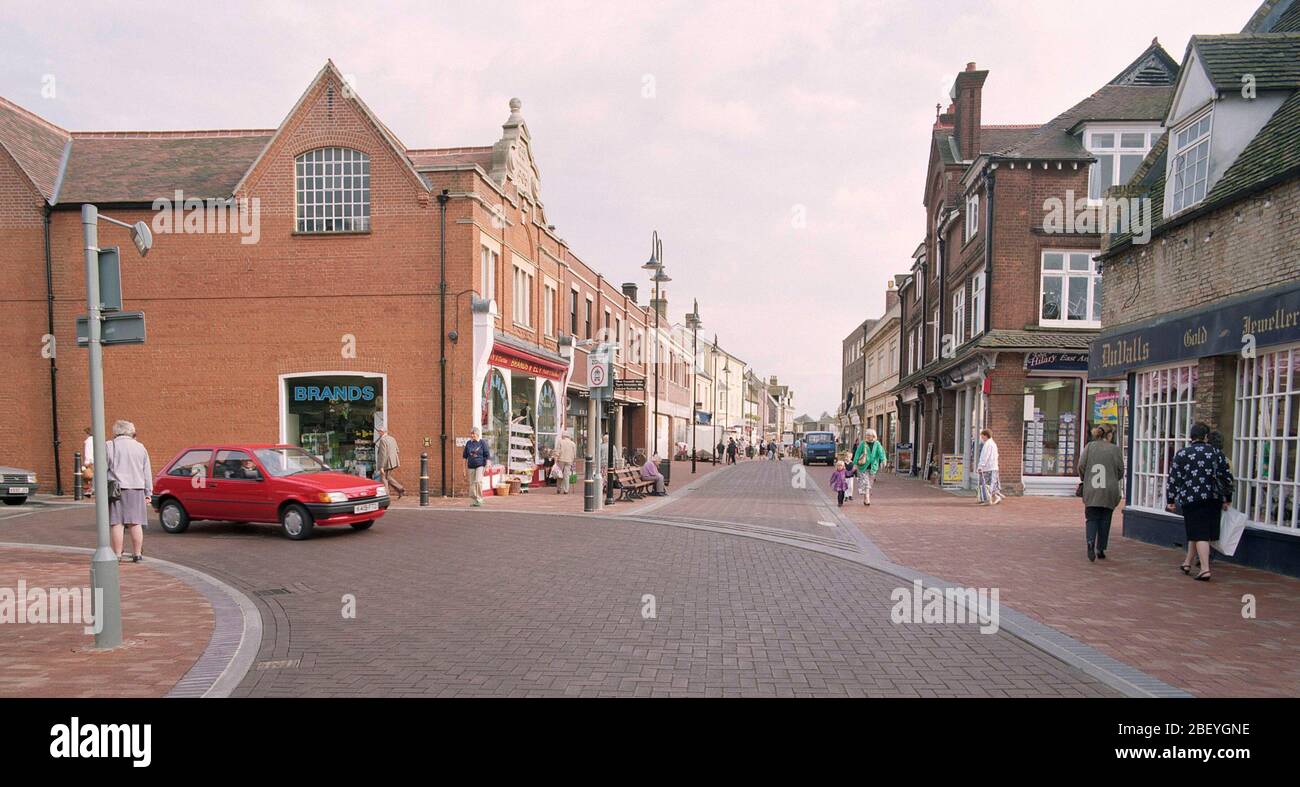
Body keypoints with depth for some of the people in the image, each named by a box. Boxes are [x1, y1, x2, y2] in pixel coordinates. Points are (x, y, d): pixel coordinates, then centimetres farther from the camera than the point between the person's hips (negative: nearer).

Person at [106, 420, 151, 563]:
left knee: (116, 523, 0)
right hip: (136, 489, 3)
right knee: (136, 523, 5)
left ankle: (117, 555, 1)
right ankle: (137, 554, 8)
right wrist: (148, 493, 15)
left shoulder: (110, 446, 1)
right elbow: (147, 472, 12)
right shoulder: (140, 447, 11)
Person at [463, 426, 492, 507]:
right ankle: (475, 499, 18)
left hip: (480, 465, -5)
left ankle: (479, 499, -8)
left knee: (478, 481, -18)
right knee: (472, 483, 6)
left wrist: (487, 466, -8)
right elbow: (465, 455, 15)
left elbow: (487, 455, -3)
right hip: (471, 466, 5)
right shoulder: (468, 443, 8)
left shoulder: (482, 442, -4)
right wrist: (465, 466, 12)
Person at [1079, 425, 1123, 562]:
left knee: (1091, 518, 7)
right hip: (1109, 491, 0)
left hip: (1091, 491, 0)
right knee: (1105, 520, 10)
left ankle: (1090, 542, -17)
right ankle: (1100, 549, 14)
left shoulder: (1089, 446, 0)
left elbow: (1081, 465, -5)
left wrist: (1084, 480, 12)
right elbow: (1120, 471, 1)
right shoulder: (1115, 449, 1)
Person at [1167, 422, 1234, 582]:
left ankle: (1205, 569, -9)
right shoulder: (1216, 453, 5)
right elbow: (1227, 477, 7)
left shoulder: (1181, 454, -2)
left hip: (1191, 499, -3)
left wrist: (1170, 500, 3)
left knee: (1199, 534, -1)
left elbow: (1173, 478, -3)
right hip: (1213, 499, 3)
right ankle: (1187, 563, 25)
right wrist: (1227, 499, 17)